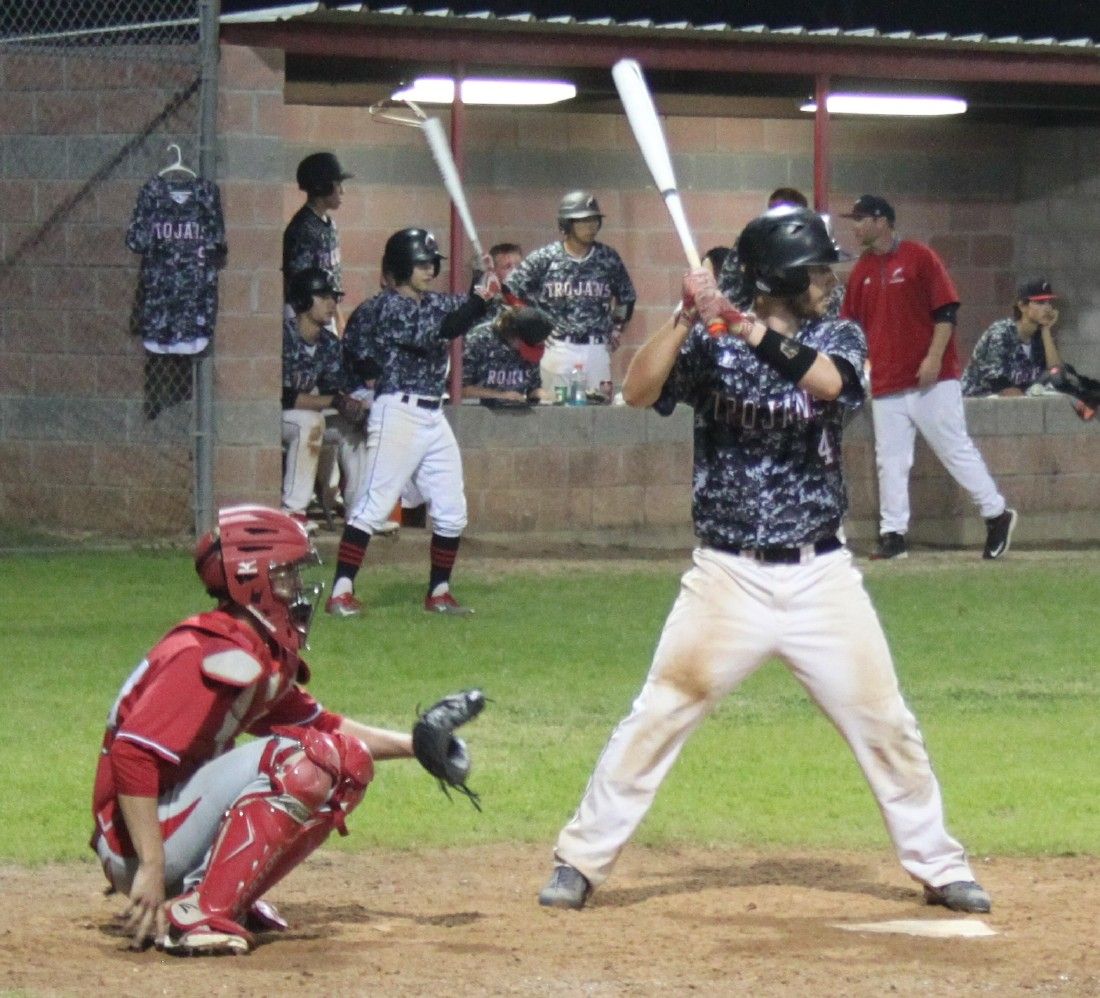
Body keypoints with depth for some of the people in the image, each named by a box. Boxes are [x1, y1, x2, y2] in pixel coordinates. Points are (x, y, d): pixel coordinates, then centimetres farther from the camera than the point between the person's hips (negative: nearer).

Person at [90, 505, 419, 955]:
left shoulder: (266, 656, 11)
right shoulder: (217, 656, -20)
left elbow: (323, 726, 24)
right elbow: (132, 755, -28)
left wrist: (411, 745, 15)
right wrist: (151, 868, -29)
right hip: (136, 848, -10)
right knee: (300, 761, -23)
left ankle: (232, 901, 4)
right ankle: (201, 914, -25)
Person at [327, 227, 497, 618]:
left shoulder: (432, 302, 17)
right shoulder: (387, 306, -9)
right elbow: (434, 333, -20)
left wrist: (485, 288, -15)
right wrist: (479, 300, -25)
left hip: (433, 417, 8)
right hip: (398, 412, -8)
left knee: (451, 511, 9)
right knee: (374, 504, -11)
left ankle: (439, 592, 21)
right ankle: (341, 592, -12)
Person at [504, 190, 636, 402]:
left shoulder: (609, 259, 5)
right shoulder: (544, 258, -2)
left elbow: (626, 297, 21)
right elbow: (510, 291, 2)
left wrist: (617, 330, 13)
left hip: (597, 350, 2)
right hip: (556, 348, -2)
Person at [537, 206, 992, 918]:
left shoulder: (838, 338, 4)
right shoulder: (709, 345, 0)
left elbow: (826, 381, -19)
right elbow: (638, 392, -14)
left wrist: (743, 327, -28)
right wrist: (687, 317, -25)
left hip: (822, 577, 2)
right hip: (729, 577, -2)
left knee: (884, 722, 5)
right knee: (659, 717, -4)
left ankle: (938, 865, 18)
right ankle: (582, 860, 4)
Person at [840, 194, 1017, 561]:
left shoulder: (920, 257, -5)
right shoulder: (862, 270, 13)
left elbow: (947, 310, -9)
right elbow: (850, 324, 17)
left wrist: (934, 356, -17)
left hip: (931, 379, -6)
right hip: (885, 385, 6)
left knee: (955, 449, -4)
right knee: (890, 461, 3)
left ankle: (997, 515, 6)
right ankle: (893, 534, 7)